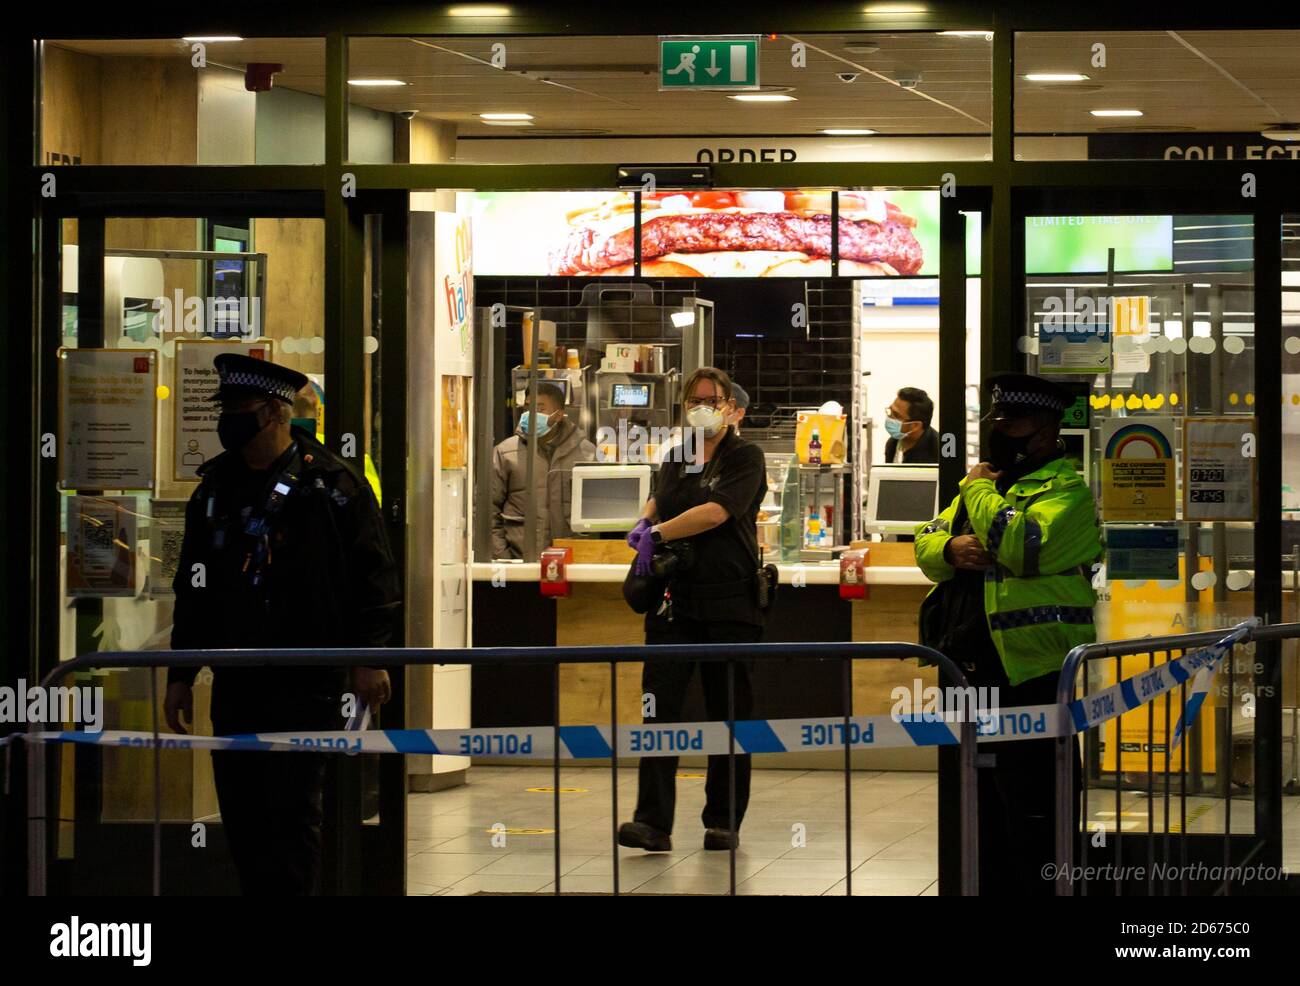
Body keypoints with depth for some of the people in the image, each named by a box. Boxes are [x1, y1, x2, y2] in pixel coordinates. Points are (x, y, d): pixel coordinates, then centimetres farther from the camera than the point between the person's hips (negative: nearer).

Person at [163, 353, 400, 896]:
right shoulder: (215, 489, 15)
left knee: (292, 814, -9)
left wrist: (369, 656, -12)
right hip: (235, 682, 6)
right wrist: (181, 674, 17)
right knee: (241, 814, 6)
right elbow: (192, 590, 20)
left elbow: (374, 576, -5)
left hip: (306, 682, -6)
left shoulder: (333, 484, -3)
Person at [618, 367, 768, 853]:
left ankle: (723, 821, 12)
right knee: (660, 704, -8)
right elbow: (658, 500, 30)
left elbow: (717, 512, -16)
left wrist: (658, 533, -13)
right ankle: (653, 822, -13)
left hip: (729, 602, -4)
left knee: (728, 712, 2)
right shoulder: (676, 459, 15)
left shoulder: (745, 458, -2)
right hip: (674, 599, 4)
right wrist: (644, 522, 7)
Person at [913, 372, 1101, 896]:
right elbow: (925, 542, 18)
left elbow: (1022, 545, -24)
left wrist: (978, 488, -11)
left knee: (1031, 818, -7)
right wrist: (951, 548, -6)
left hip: (1030, 676, -9)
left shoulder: (1066, 489, -7)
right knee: (981, 810, 17)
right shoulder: (987, 481, 20)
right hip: (970, 671, 9)